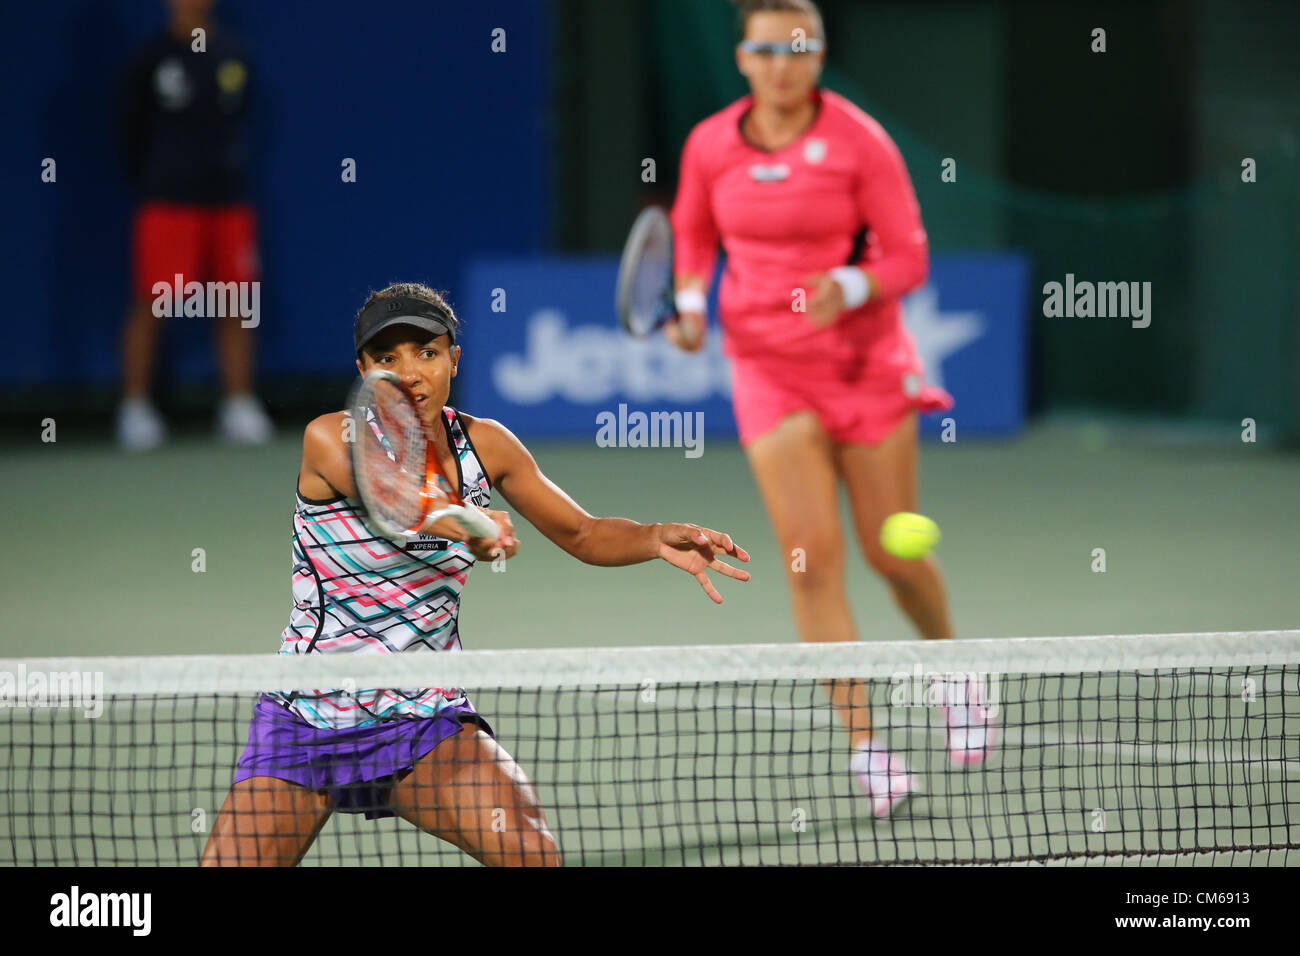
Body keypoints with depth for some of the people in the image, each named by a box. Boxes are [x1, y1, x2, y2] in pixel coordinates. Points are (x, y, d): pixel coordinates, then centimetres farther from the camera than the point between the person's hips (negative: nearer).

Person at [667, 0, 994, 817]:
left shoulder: (860, 142, -10)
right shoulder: (710, 146, -2)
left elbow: (908, 257, -8)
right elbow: (694, 235, 17)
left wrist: (850, 287, -26)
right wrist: (691, 303, -1)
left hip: (865, 364, -1)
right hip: (769, 371, 1)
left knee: (893, 553, 4)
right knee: (813, 556, -10)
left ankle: (952, 672, 35)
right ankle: (866, 743, -6)